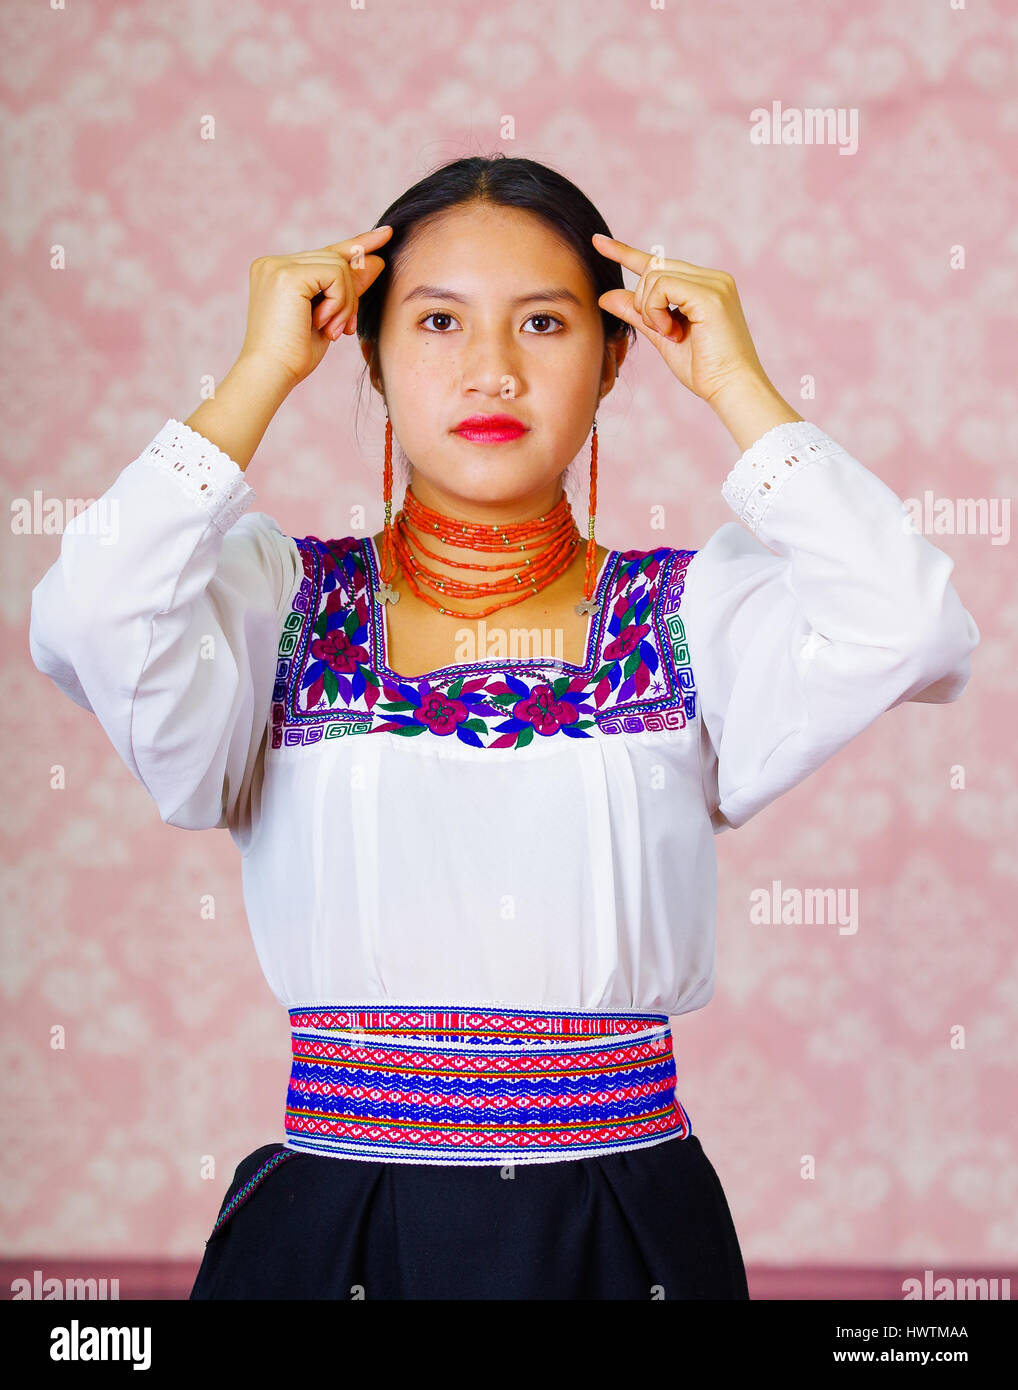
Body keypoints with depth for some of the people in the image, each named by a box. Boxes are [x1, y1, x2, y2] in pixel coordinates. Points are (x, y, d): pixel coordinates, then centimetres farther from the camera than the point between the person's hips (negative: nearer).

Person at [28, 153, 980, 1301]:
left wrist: (735, 383, -5)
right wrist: (262, 372, -8)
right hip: (334, 1226, -1)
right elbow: (91, 622, -17)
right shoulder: (280, 599, 3)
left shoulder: (698, 611, 4)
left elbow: (903, 629, -15)